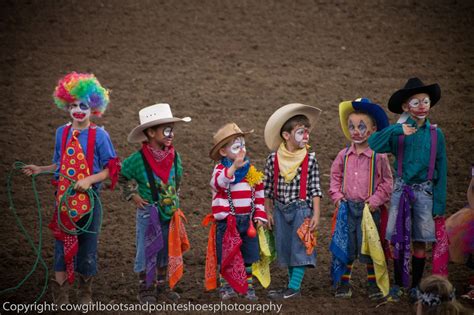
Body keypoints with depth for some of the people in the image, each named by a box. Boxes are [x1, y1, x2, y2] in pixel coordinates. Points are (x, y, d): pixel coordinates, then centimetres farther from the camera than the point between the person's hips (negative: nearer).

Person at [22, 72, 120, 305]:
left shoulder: (99, 135, -9)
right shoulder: (62, 133, 3)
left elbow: (111, 169, -7)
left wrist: (90, 179, -20)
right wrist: (40, 169, 4)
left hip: (88, 198, -3)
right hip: (64, 197, 3)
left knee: (87, 244, 7)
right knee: (62, 243, 4)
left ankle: (85, 292, 25)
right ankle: (60, 298, 10)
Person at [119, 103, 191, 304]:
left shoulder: (174, 157, 0)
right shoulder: (139, 159, -14)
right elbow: (123, 176, 2)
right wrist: (133, 195, -5)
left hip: (170, 212, 5)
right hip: (148, 213, -5)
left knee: (166, 250, 13)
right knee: (147, 250, 2)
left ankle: (161, 285, 27)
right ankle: (145, 289, 13)